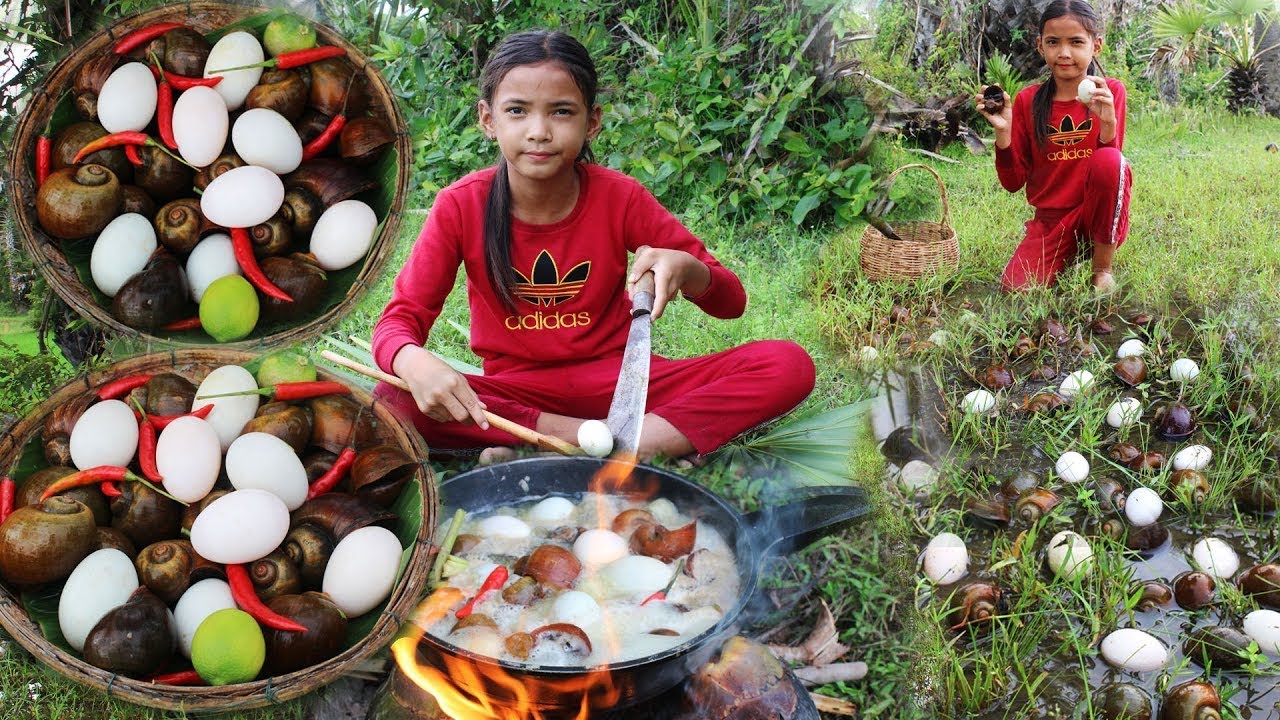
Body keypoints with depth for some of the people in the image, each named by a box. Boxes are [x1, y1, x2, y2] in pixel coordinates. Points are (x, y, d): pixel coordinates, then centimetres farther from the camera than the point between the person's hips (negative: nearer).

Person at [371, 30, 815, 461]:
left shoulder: (620, 197, -8)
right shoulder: (461, 206, -9)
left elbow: (732, 302, -4)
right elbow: (397, 322, -10)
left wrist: (686, 269, -28)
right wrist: (415, 362, -35)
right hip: (515, 392, 0)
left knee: (789, 365, -20)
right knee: (391, 401, -31)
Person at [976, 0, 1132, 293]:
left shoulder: (1110, 91, -2)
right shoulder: (1028, 101, 1)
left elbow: (1112, 167, -10)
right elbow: (1013, 182, -1)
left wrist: (1108, 122, -27)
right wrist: (1003, 132, -16)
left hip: (1101, 219, -1)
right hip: (1051, 221, 1)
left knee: (1108, 160, -31)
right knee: (1016, 286, -24)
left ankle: (1102, 267, -11)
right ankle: (1069, 256, 12)